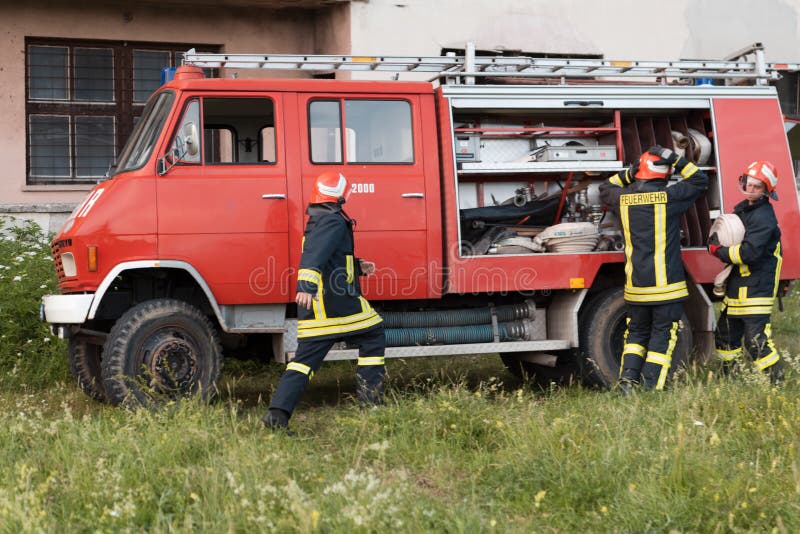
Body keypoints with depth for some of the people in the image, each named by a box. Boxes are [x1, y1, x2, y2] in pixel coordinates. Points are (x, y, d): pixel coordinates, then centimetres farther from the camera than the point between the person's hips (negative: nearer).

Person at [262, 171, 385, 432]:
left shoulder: (315, 223, 22)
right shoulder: (334, 221, -8)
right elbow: (315, 255, -25)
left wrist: (358, 267, 29)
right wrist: (307, 285, -37)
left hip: (313, 307, 8)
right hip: (338, 303, -8)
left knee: (305, 359, 5)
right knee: (373, 337, 10)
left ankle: (278, 412, -7)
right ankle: (370, 398, 9)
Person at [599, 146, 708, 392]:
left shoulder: (623, 198, 0)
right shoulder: (669, 196, -10)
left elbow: (605, 190, 24)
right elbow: (700, 180, 5)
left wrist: (628, 174, 15)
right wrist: (675, 159, 4)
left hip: (636, 286, 3)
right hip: (666, 285, -3)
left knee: (636, 333, 18)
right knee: (662, 335, 4)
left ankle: (628, 377, 4)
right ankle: (652, 388, -1)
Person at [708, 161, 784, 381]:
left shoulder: (763, 217, -17)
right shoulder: (743, 209, 13)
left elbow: (750, 252, -27)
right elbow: (719, 235, 23)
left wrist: (720, 251, -14)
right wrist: (715, 241, -1)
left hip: (755, 290, -10)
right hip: (736, 289, 10)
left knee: (757, 342, -12)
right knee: (725, 335, 19)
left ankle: (777, 382, -2)